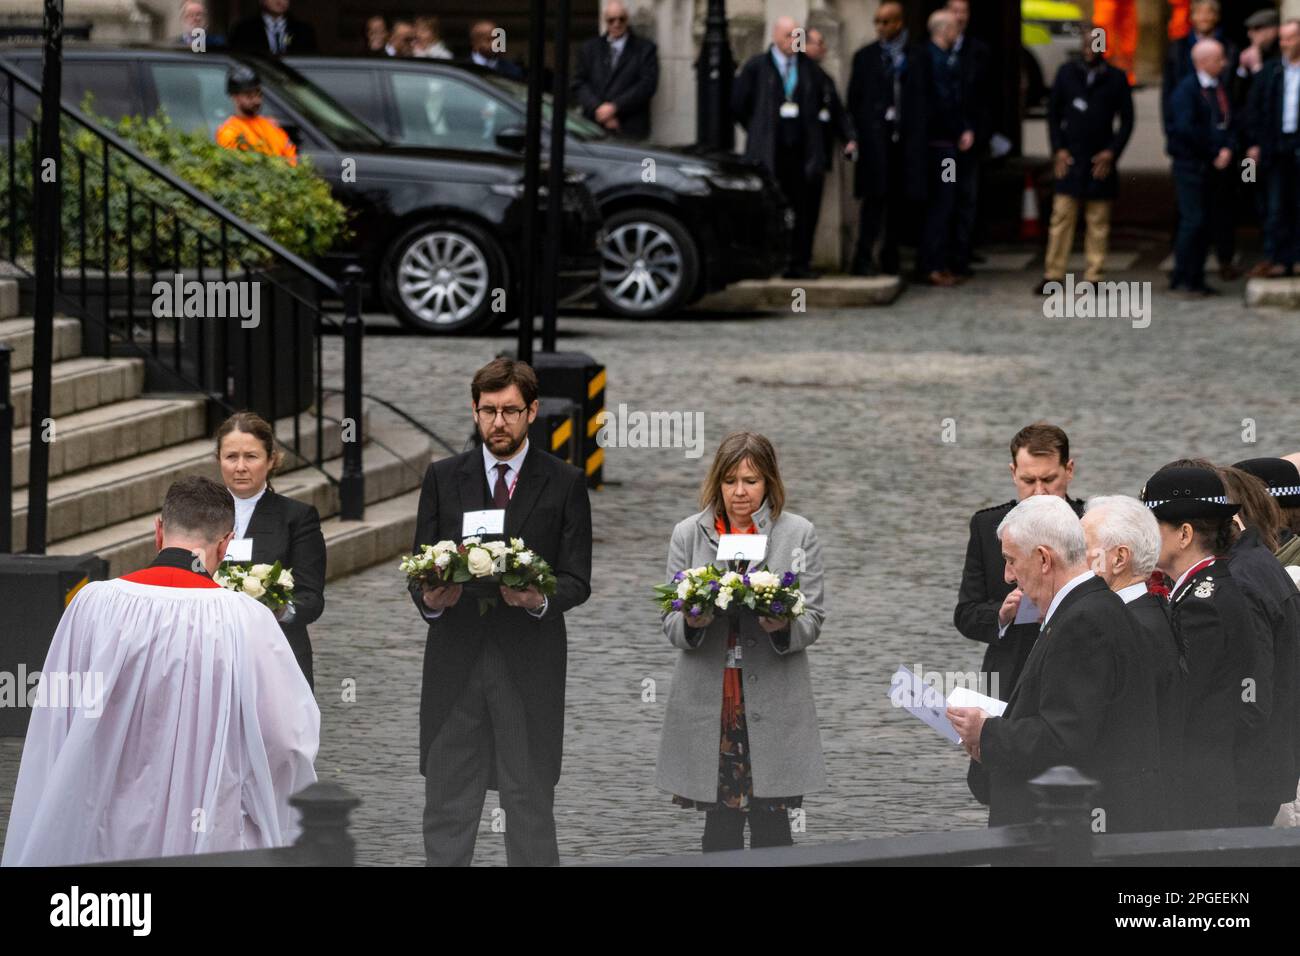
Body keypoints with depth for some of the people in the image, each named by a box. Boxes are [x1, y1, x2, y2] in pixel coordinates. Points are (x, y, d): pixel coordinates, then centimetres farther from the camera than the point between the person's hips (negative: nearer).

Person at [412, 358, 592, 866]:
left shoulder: (565, 484, 4)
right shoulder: (443, 479, 10)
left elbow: (577, 580, 1)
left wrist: (541, 599, -20)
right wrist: (430, 600, -14)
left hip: (529, 666, -2)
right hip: (455, 659, 2)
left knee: (530, 801, 0)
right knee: (447, 805, 3)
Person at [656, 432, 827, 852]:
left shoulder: (798, 534, 6)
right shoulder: (688, 534, 9)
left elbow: (812, 620, 3)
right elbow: (671, 624, 7)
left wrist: (783, 626, -19)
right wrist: (691, 622, -17)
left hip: (773, 704, -1)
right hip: (708, 702, 1)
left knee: (771, 827, -2)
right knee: (720, 827, 2)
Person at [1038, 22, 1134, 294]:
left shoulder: (1116, 78, 3)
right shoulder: (1067, 73, 6)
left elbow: (1127, 120, 5)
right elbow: (1053, 113, 9)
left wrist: (1112, 152, -6)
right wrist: (1058, 149, -1)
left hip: (1101, 160, 0)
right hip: (1069, 159, 0)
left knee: (1099, 223, 3)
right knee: (1061, 217, -2)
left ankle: (1093, 276, 7)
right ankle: (1053, 274, 1)